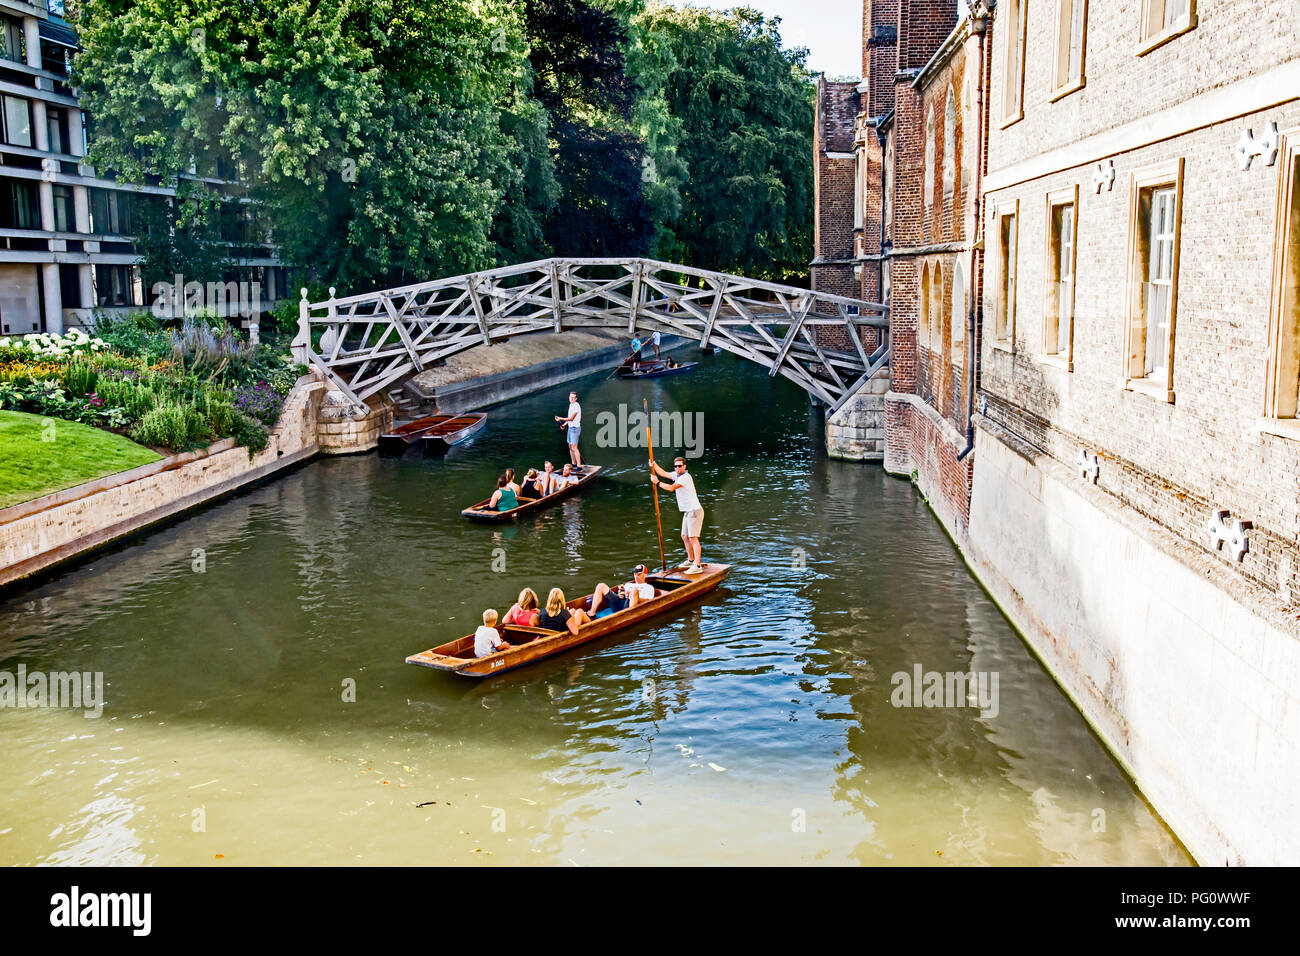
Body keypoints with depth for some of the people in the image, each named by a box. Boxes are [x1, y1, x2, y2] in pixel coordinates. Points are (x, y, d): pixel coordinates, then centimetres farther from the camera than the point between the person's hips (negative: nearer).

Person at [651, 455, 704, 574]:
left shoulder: (685, 477, -17)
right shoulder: (677, 475, 12)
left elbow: (671, 488, -21)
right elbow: (663, 473, 21)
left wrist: (657, 482, -11)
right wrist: (653, 464, 9)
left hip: (695, 511, -10)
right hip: (688, 512, 10)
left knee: (693, 538, -15)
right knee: (685, 536, 18)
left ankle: (697, 566, -19)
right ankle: (690, 560, 31)